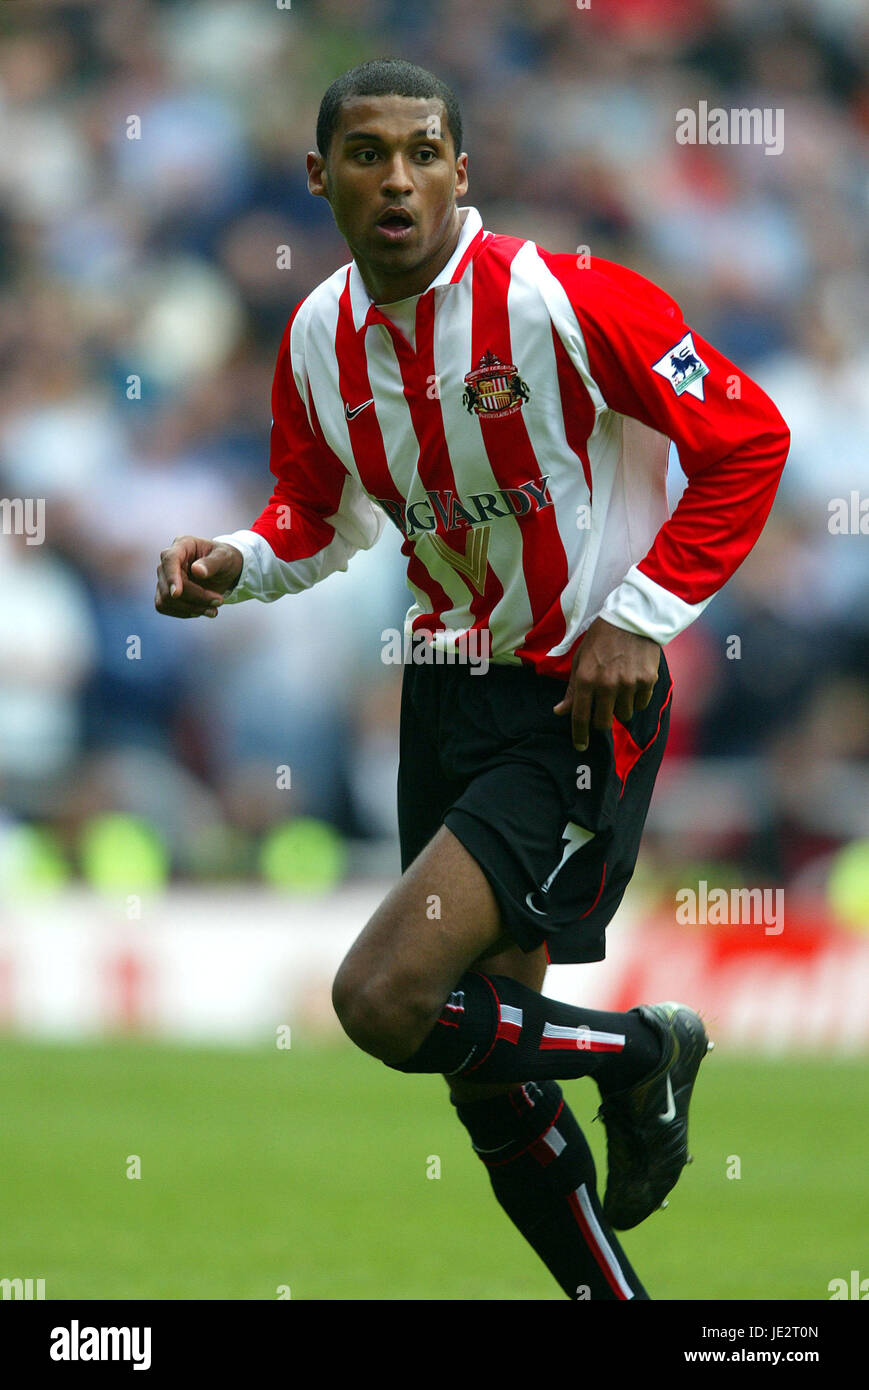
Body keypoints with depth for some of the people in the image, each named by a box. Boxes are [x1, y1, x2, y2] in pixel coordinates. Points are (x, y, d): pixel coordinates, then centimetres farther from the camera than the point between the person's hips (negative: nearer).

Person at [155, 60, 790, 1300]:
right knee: (486, 1073, 9)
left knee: (385, 998, -21)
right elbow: (320, 518, 17)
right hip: (447, 686, 7)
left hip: (583, 700, -7)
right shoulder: (320, 335, 1)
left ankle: (636, 1053, 5)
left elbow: (748, 443, -11)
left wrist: (637, 616, -15)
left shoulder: (561, 300, -18)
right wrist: (236, 565, -5)